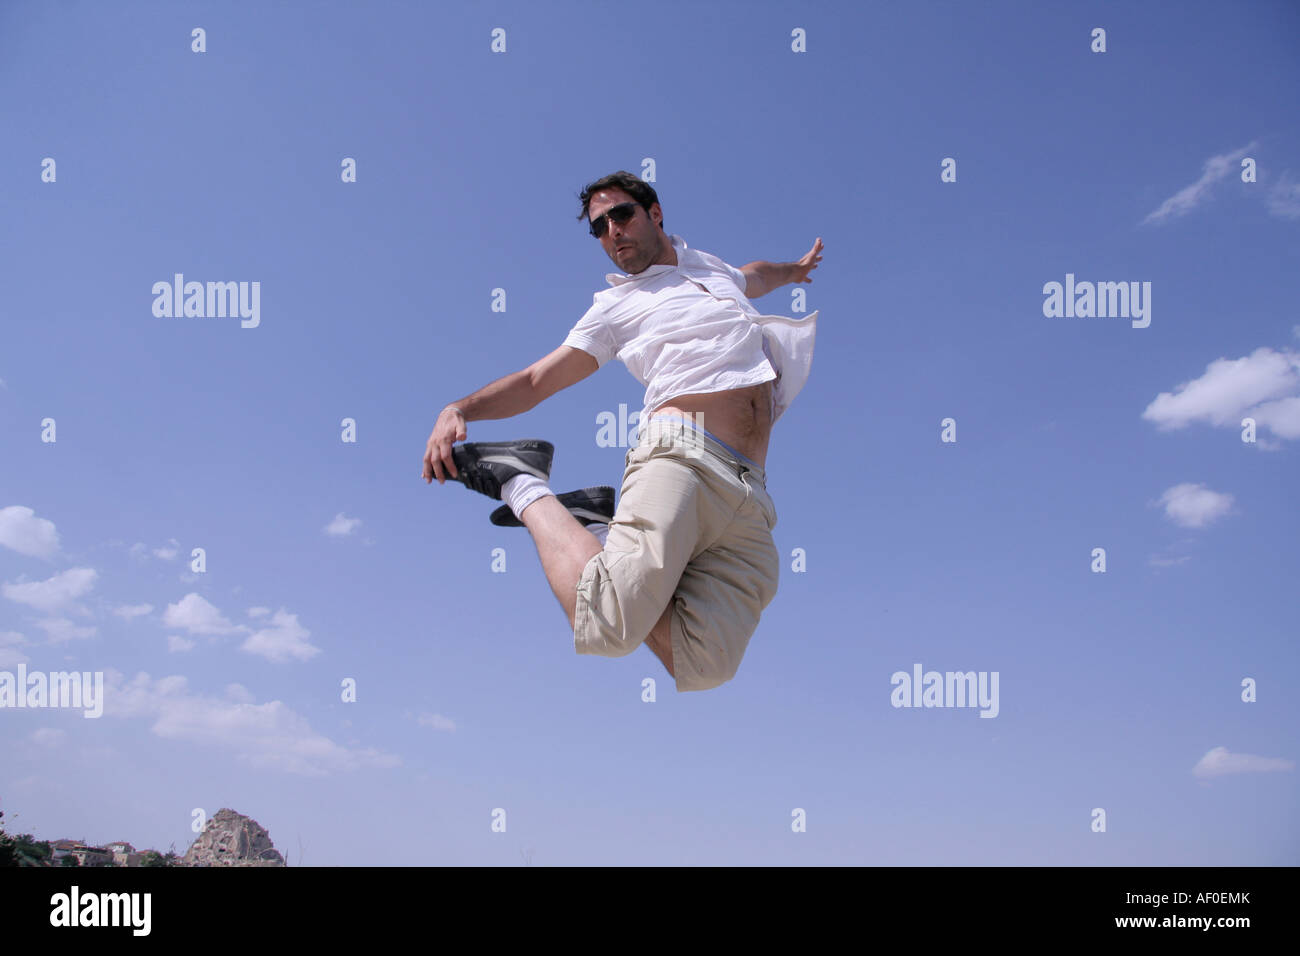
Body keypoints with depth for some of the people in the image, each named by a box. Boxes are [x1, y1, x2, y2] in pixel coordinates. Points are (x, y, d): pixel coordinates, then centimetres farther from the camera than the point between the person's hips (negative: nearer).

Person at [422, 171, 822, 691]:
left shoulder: (712, 267, 33)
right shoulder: (615, 306, 19)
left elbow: (754, 276, 58)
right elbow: (536, 380, 13)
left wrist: (794, 268, 77)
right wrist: (459, 408, -4)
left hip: (751, 497, 4)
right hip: (680, 453, -3)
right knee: (607, 627, -29)